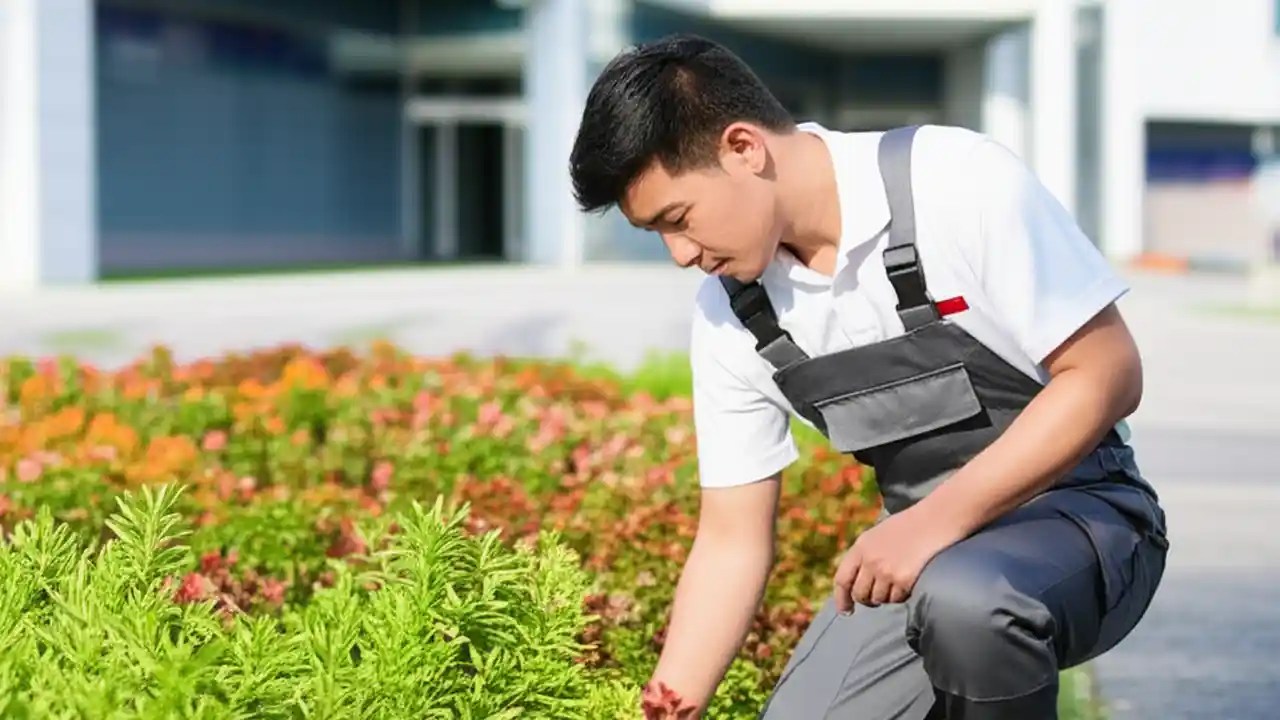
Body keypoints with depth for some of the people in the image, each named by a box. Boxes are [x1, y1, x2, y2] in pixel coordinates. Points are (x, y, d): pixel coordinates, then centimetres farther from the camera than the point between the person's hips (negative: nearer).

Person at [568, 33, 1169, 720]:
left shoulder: (960, 183, -20)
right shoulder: (730, 314, -4)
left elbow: (1106, 374, -18)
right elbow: (730, 542, 2)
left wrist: (939, 519, -27)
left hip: (1076, 511, -5)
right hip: (921, 544, 6)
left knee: (961, 598, -38)